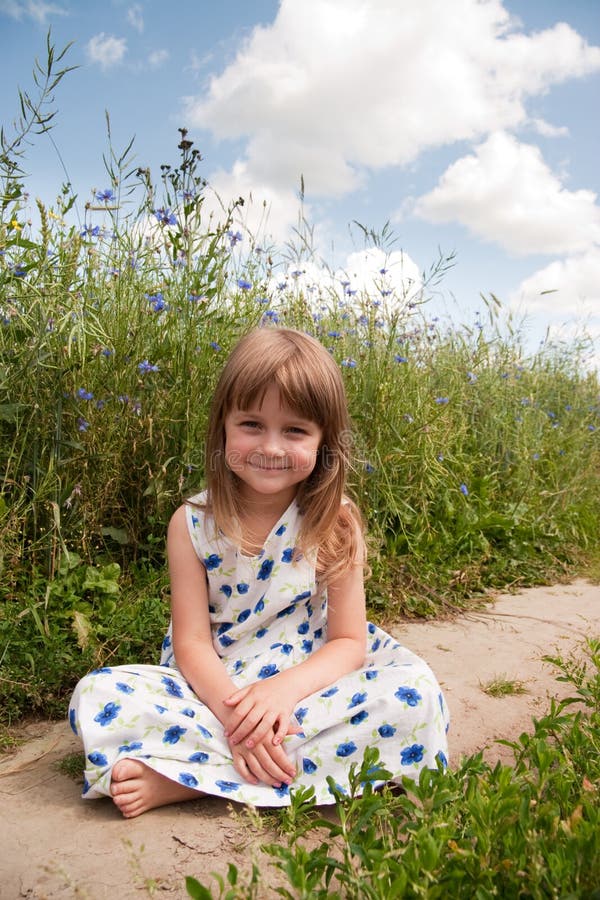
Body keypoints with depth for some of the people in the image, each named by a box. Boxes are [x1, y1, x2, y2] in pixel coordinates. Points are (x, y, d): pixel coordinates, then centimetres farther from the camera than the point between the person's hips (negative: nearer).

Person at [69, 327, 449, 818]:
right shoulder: (192, 524, -6)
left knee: (415, 691, -28)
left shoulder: (335, 522, -6)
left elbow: (349, 643, -7)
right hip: (216, 690, -1)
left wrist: (285, 687, -27)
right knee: (99, 693, -21)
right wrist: (233, 710, -28)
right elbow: (191, 641, -9)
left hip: (308, 684, 2)